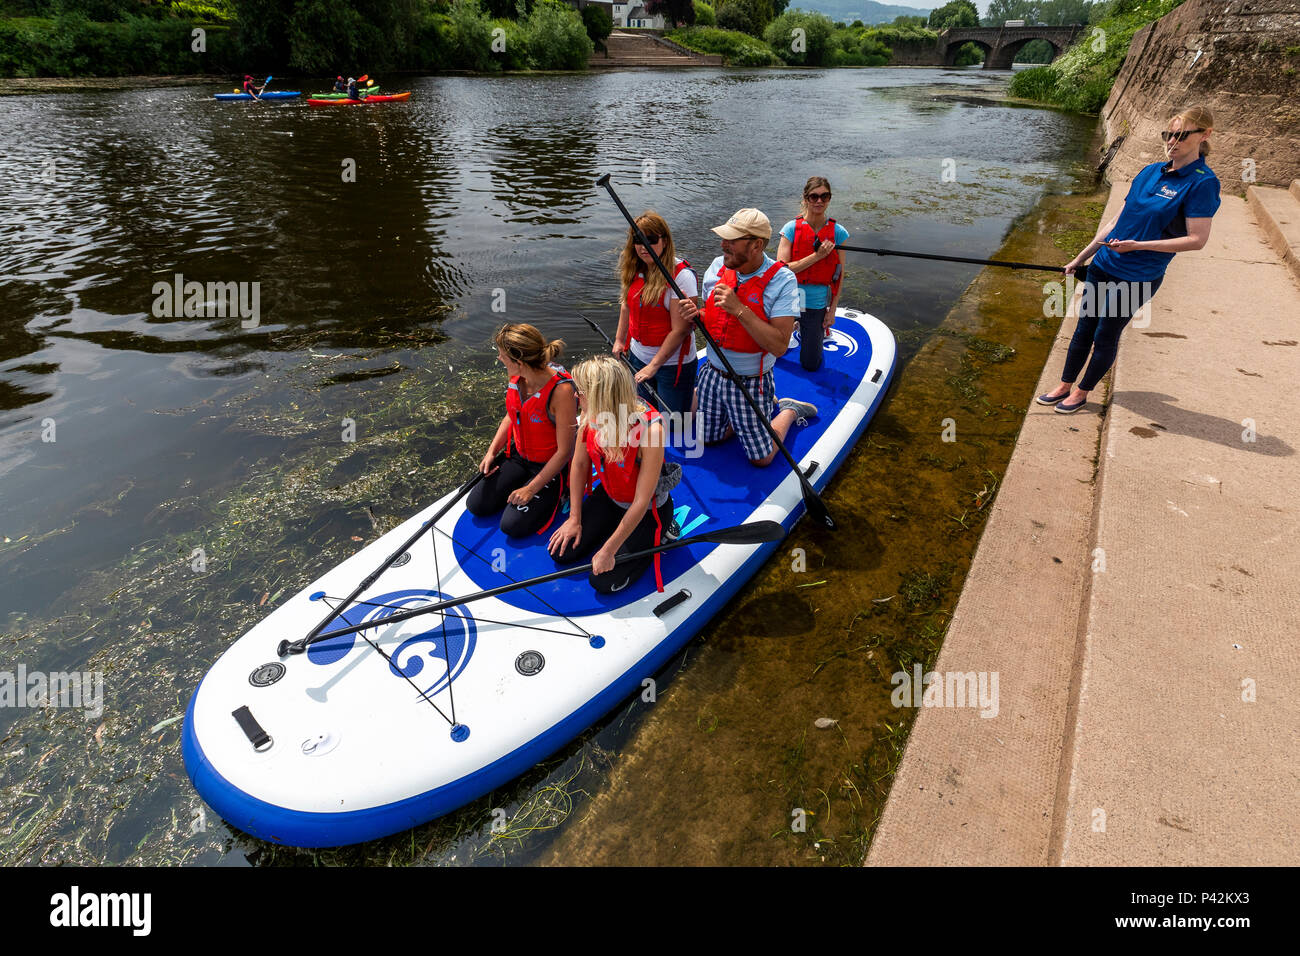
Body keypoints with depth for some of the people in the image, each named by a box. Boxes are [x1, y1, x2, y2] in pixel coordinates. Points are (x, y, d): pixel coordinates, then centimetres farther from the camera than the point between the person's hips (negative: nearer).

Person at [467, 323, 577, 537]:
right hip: (519, 457, 7)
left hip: (551, 466, -6)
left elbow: (564, 451, -24)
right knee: (476, 505, 2)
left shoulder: (561, 390, -30)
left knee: (513, 526, -12)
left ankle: (558, 493, 9)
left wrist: (531, 489, -20)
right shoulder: (515, 376, -9)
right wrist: (491, 452, 0)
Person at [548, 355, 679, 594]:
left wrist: (609, 551, -23)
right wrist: (574, 518, 2)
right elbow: (580, 464, -1)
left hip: (648, 512, -6)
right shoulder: (590, 415, -18)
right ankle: (613, 529, 22)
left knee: (603, 581, -7)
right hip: (609, 497, 6)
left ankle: (658, 538, 11)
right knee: (561, 553, 3)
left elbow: (641, 502, -29)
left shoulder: (650, 428, -36)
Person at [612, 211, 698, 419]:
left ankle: (697, 394, 31)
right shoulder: (634, 269, 0)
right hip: (638, 357, 7)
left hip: (672, 363, -7)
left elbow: (680, 330, -23)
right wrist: (619, 340, 15)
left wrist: (654, 365, -20)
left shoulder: (681, 275, -21)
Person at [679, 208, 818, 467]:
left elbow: (779, 346, -27)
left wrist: (740, 309, -32)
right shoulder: (718, 266, -4)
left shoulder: (782, 280, -20)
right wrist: (697, 316, -14)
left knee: (761, 458, 8)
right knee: (709, 439, 20)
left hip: (751, 384, -5)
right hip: (712, 374, 5)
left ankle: (788, 410, 32)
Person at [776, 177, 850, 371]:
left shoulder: (838, 232, -4)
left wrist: (832, 310, -2)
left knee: (810, 365, 10)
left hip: (817, 303, 1)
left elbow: (839, 275, 0)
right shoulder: (792, 228, -8)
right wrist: (817, 256, -22)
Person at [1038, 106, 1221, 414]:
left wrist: (1137, 245, -21)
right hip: (1104, 264, 6)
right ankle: (1064, 386, 21)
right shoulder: (1150, 172, 8)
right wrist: (1080, 258, 14)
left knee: (1105, 336, 2)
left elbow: (1197, 239, -16)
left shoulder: (1202, 183, -11)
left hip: (1137, 277, -6)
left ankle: (1082, 392, 17)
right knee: (1084, 327, 9)